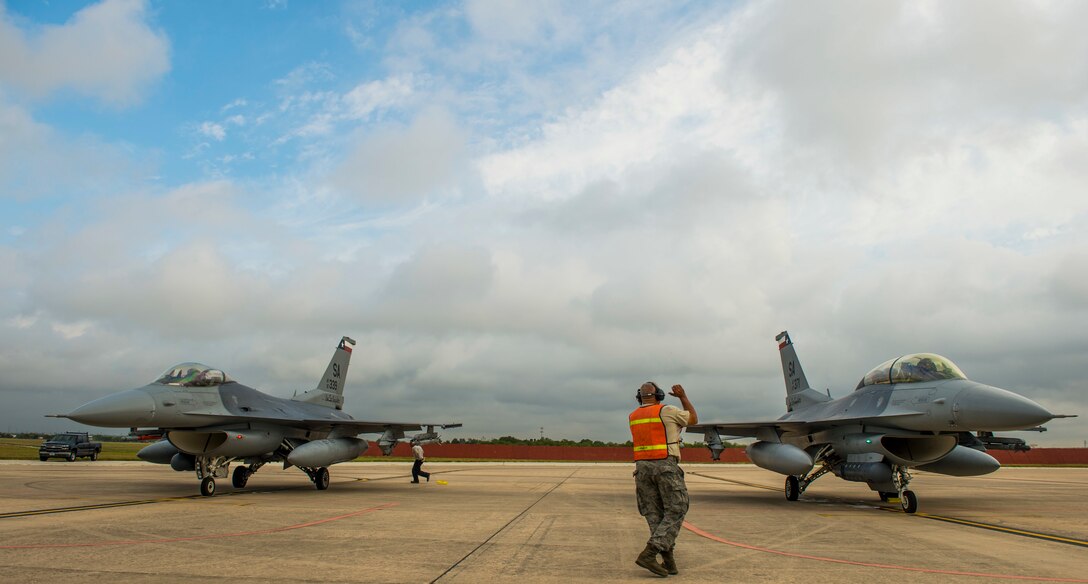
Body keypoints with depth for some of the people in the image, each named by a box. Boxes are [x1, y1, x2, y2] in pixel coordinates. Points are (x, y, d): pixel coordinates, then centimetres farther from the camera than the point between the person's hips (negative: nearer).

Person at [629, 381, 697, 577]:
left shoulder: (632, 417, 10)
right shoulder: (667, 411, -6)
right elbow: (693, 419, 10)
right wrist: (683, 396, 20)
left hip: (643, 467, 5)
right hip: (666, 467, -5)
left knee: (655, 515, 10)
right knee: (675, 512, 0)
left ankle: (669, 561, 4)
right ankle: (649, 554, -13)